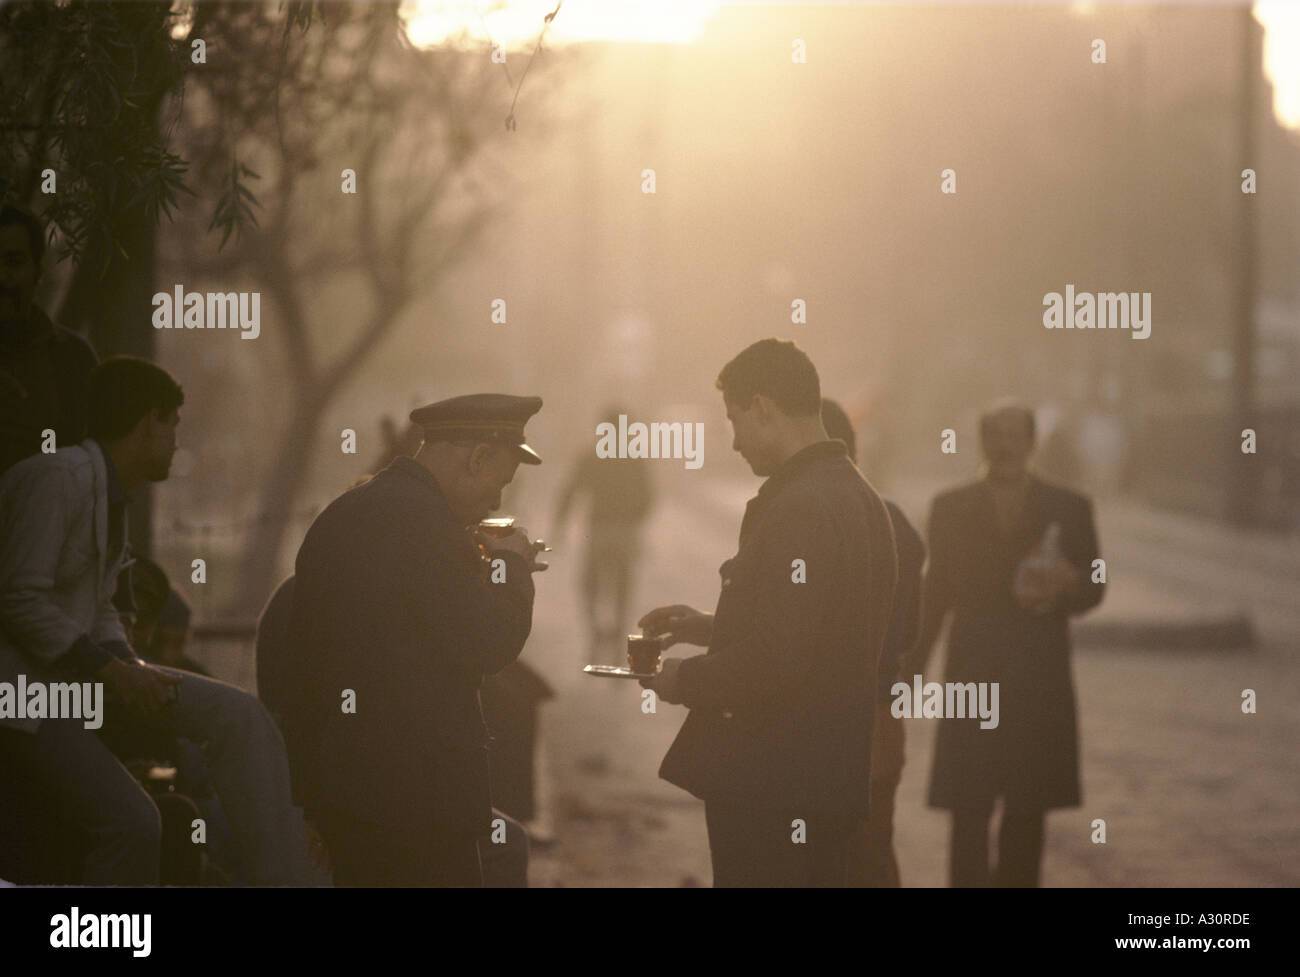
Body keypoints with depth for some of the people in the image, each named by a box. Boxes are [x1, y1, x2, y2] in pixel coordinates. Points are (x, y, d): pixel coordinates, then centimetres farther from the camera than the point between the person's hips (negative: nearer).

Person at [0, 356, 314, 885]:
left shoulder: (111, 489, 13)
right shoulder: (58, 478, -17)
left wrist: (132, 667, 0)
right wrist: (111, 671, -20)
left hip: (77, 668, 9)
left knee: (238, 715, -4)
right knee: (131, 823, -23)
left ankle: (281, 876, -5)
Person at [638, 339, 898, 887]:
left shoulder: (797, 509, -20)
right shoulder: (858, 497, 12)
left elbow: (776, 657, -25)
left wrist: (686, 681, -9)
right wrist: (713, 627, 19)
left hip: (769, 788, -10)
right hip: (832, 776, 10)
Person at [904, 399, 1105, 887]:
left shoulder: (1069, 508, 3)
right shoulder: (951, 508, 5)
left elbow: (1094, 587, 6)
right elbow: (935, 595, 10)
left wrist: (1063, 589, -17)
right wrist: (910, 671, 7)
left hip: (1039, 684, 1)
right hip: (972, 679, -1)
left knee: (1028, 811, 7)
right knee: (969, 812, -8)